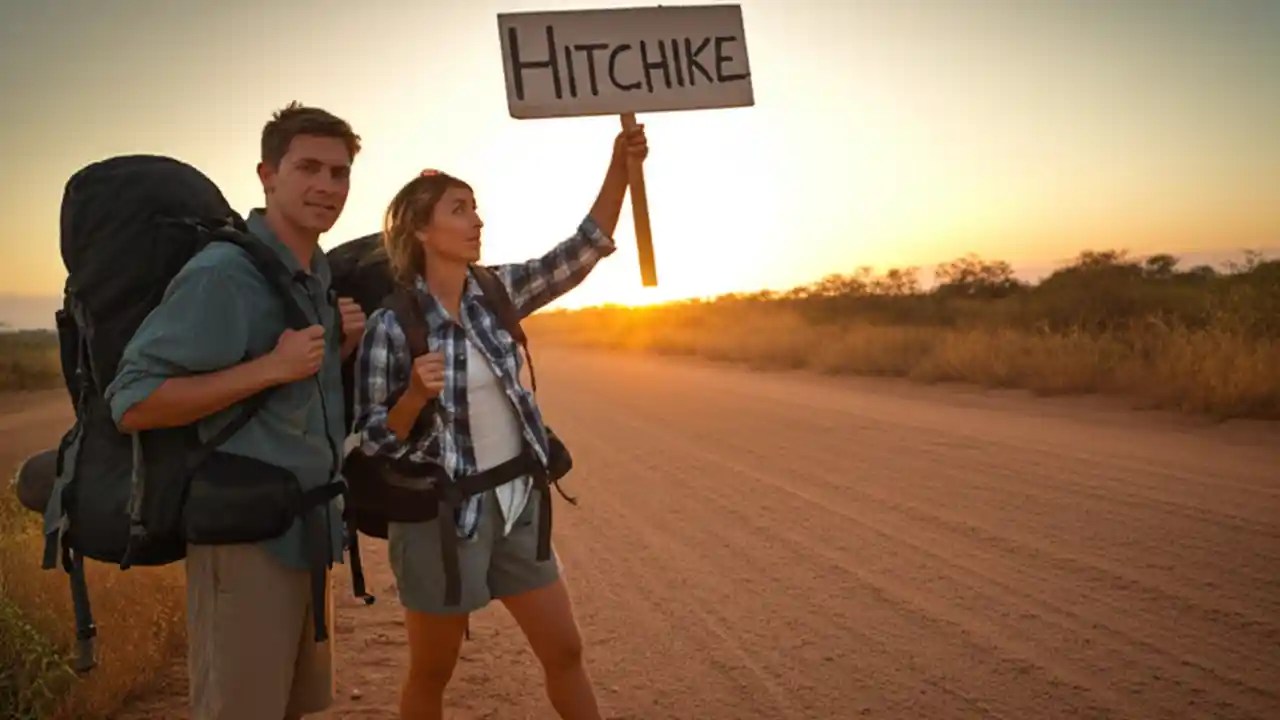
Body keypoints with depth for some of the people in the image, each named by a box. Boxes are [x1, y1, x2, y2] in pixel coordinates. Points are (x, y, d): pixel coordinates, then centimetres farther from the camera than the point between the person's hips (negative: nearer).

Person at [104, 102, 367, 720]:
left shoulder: (320, 279, 10)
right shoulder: (222, 273, -17)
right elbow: (131, 403, -19)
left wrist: (342, 348, 1)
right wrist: (273, 366, -23)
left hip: (305, 531, 9)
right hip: (246, 536, -9)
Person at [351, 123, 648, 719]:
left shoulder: (495, 291, -1)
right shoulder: (390, 323, -14)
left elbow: (583, 250, -5)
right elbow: (370, 442, -11)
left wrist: (619, 167, -16)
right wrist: (417, 394, -29)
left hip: (516, 505, 5)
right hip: (441, 516, -5)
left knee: (565, 653, 13)